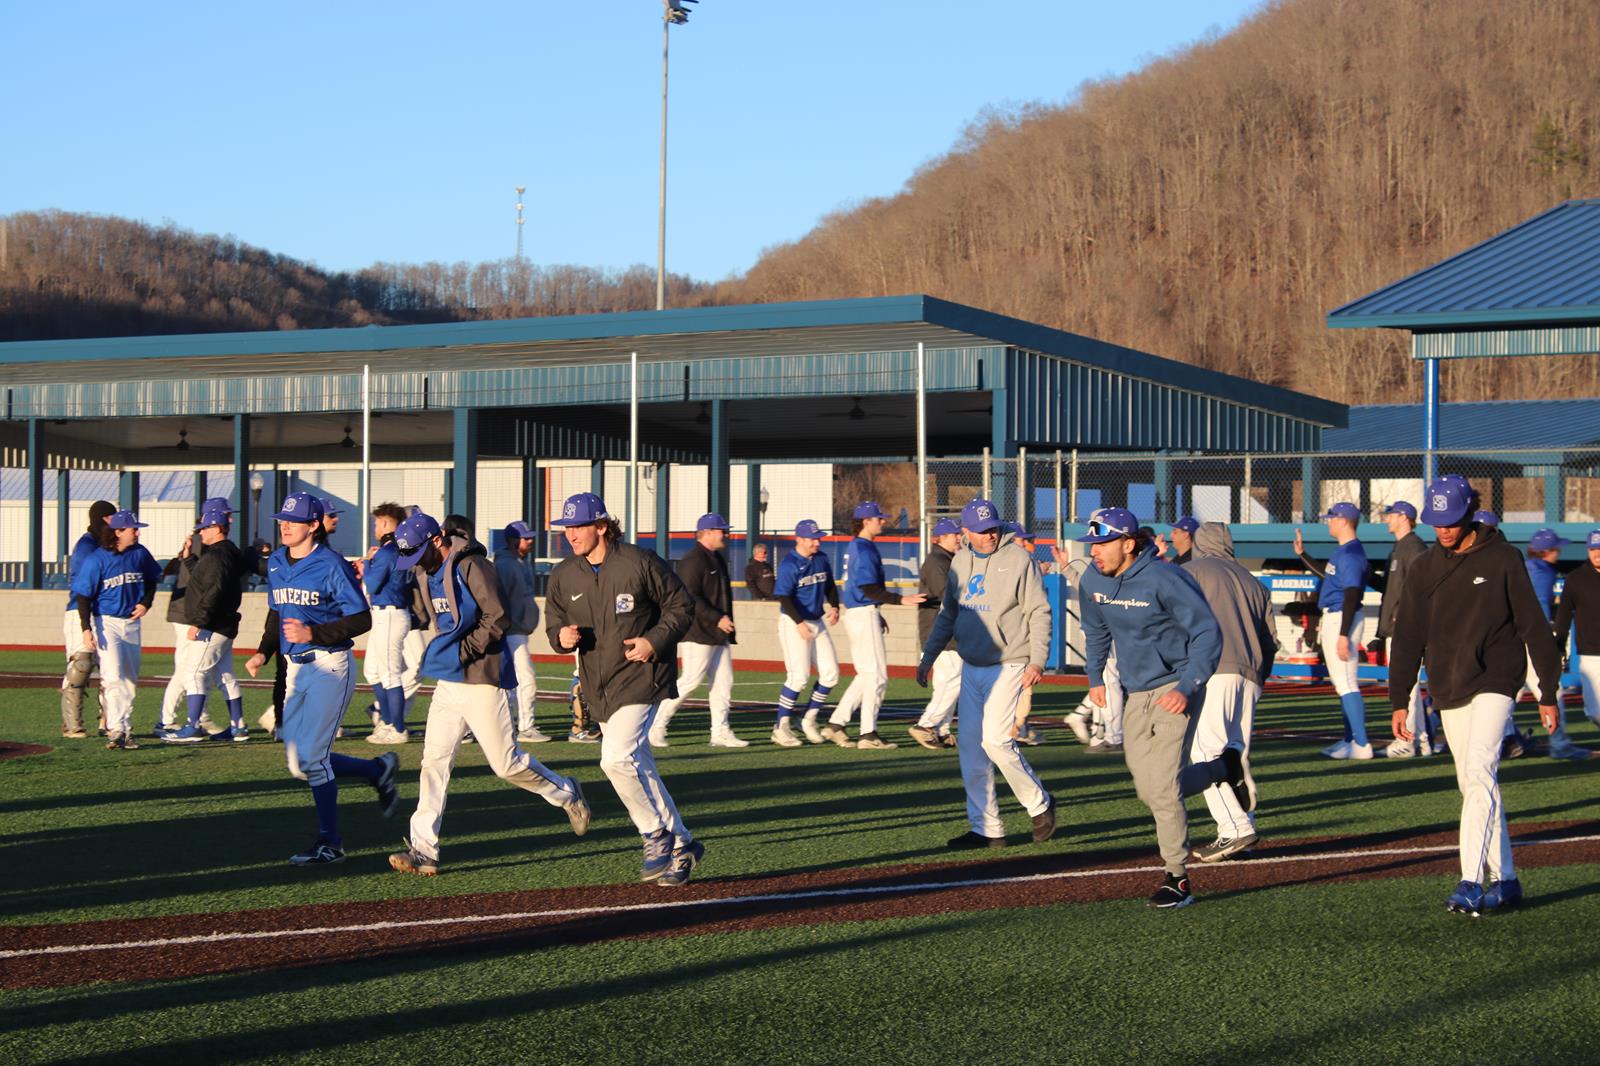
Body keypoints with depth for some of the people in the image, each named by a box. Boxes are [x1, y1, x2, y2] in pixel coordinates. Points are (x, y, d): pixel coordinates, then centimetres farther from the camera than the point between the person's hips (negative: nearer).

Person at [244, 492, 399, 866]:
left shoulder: (331, 565, -12)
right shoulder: (276, 563, 10)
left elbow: (362, 620, -14)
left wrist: (313, 633, -24)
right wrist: (263, 652, 6)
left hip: (330, 666, -8)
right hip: (296, 668, 8)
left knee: (311, 756, -10)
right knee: (298, 764, 7)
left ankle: (330, 844, 2)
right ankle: (379, 770, 29)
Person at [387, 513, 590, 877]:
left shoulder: (472, 566, -13)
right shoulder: (426, 576, 12)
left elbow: (499, 618, -18)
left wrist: (464, 651, -18)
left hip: (483, 680, -8)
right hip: (447, 683, 8)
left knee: (505, 762, -2)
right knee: (434, 761, -1)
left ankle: (566, 794, 23)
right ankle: (423, 850, -2)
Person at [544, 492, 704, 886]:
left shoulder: (640, 563, -10)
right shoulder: (564, 575, 4)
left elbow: (680, 605, -2)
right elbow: (554, 622, 12)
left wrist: (655, 641, -16)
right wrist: (561, 637, -11)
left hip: (640, 677, -6)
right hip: (599, 687, 6)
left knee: (617, 758, -21)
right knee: (638, 767, 10)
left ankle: (657, 836, -3)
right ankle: (681, 845, 22)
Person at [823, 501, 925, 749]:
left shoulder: (855, 547, 16)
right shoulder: (864, 549, -15)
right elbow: (868, 588, -23)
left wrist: (876, 615, 23)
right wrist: (901, 600, -27)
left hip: (858, 614, 10)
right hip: (864, 615, -10)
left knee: (866, 675, 15)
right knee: (876, 675, -5)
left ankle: (836, 723, 14)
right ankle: (868, 734, -3)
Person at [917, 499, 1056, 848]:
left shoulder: (1018, 559, -9)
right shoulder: (959, 562, 10)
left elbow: (1040, 612, -10)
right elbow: (948, 614, 20)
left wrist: (1037, 661, -18)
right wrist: (928, 656, 15)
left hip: (1008, 667, -7)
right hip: (972, 668, 7)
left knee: (995, 739, -17)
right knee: (969, 745, 4)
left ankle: (1039, 804, 5)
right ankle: (987, 829, 11)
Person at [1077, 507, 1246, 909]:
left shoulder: (1163, 580, -21)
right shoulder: (1093, 582, 0)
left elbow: (1208, 633, -18)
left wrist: (1186, 689, -25)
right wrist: (1094, 677, 15)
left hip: (1173, 686, -7)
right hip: (1135, 693, 7)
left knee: (1162, 788, -13)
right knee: (1148, 790, 8)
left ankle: (1178, 878, 1)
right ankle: (1226, 767, 32)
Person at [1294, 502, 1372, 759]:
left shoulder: (1351, 553, -18)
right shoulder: (1342, 551, 14)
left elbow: (1352, 595, -23)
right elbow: (1326, 574, 33)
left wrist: (1343, 634, -27)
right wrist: (1302, 554, 30)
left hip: (1344, 619, -11)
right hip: (1333, 618, 11)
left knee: (1346, 683, -12)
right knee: (1340, 682, 16)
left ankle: (1362, 745, -14)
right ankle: (1350, 740, 23)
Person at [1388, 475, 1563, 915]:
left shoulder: (1501, 559, -3)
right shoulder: (1425, 567, 8)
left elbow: (1534, 627, -1)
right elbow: (1408, 637, 11)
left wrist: (1548, 693, -1)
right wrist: (1399, 700, 6)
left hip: (1494, 682, -5)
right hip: (1448, 692, 5)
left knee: (1478, 773, -19)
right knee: (1474, 784, 8)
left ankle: (1472, 882, -25)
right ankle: (1504, 880, 17)